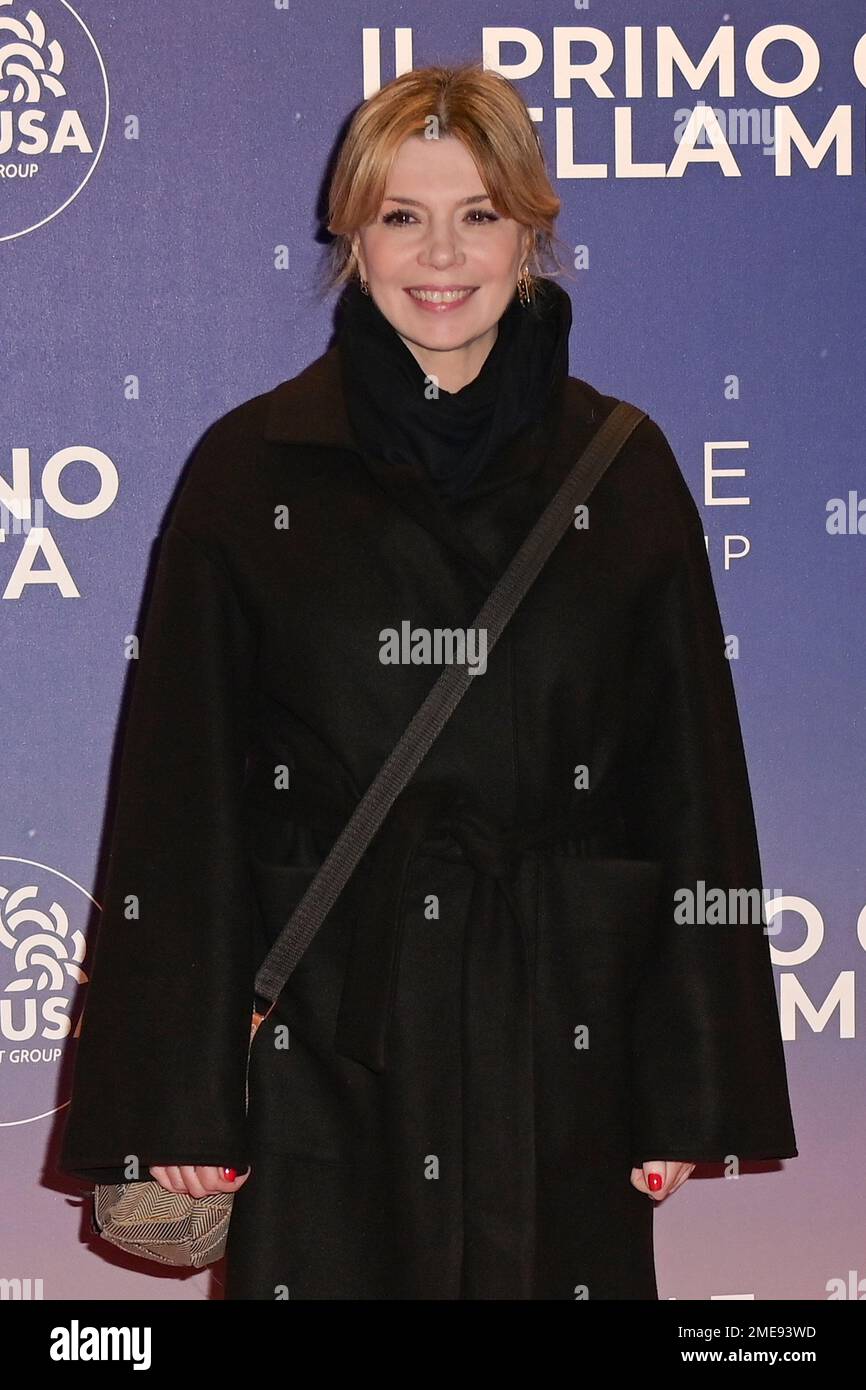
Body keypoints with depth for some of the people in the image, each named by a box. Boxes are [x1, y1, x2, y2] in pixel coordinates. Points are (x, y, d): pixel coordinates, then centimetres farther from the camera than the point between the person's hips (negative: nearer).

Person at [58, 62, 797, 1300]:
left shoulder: (622, 468, 3)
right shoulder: (251, 468, 0)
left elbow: (689, 782, 4)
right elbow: (183, 791, 0)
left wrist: (690, 1093, 2)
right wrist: (177, 1097, -4)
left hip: (560, 1038, 1)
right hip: (324, 1038, -1)